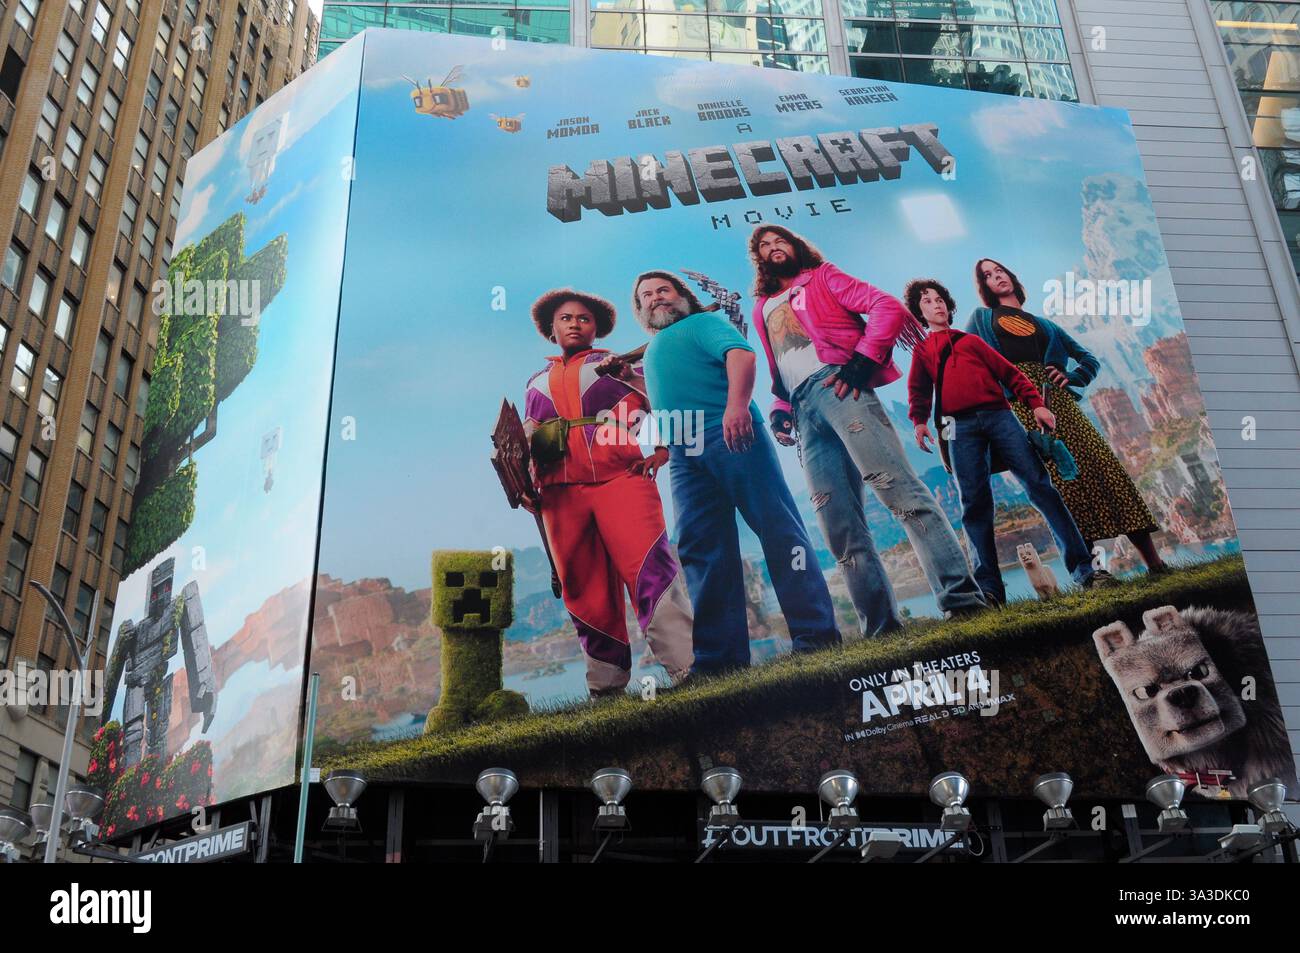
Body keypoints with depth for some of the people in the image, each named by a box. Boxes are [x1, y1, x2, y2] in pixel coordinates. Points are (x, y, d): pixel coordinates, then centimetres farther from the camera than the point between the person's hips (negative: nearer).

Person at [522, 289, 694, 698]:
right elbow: (527, 442, 28)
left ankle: (687, 667, -24)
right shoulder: (537, 383, 27)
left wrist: (662, 450, -5)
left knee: (650, 567, -20)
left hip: (621, 477, -3)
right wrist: (526, 475, 8)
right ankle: (607, 686, 8)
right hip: (562, 492, 3)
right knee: (586, 590, 1)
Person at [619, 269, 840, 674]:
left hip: (729, 434, -7)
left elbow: (740, 354, -8)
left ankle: (816, 631, -11)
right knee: (703, 549, 0)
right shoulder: (650, 353, 33)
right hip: (684, 455, 7)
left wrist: (737, 404, -26)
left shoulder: (703, 322, 12)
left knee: (777, 526, -10)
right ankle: (720, 655, 1)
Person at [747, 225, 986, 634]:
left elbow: (887, 306, 4)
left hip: (834, 386, -5)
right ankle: (880, 625, -4)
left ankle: (960, 596, -26)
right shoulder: (762, 309, 33)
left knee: (897, 486, -20)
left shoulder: (821, 277, 19)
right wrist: (780, 410, 9)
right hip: (802, 409, 5)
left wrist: (863, 359, -11)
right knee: (839, 523, -4)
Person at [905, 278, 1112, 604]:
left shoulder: (971, 341, 25)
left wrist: (1036, 404, 5)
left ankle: (1082, 567, -12)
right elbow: (919, 391, 13)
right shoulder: (922, 350, 24)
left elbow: (1009, 372, 18)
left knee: (1039, 484, -10)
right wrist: (919, 421, -7)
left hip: (998, 416, 1)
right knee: (975, 503, -10)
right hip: (961, 427, -1)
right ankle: (989, 587, -11)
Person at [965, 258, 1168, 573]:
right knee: (1061, 475, -17)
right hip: (1020, 402, -3)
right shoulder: (982, 318, 22)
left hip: (1056, 398, 3)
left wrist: (1071, 376, 7)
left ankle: (1153, 559, -13)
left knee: (1100, 463, -12)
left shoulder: (1044, 324, 28)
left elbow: (1090, 360, 28)